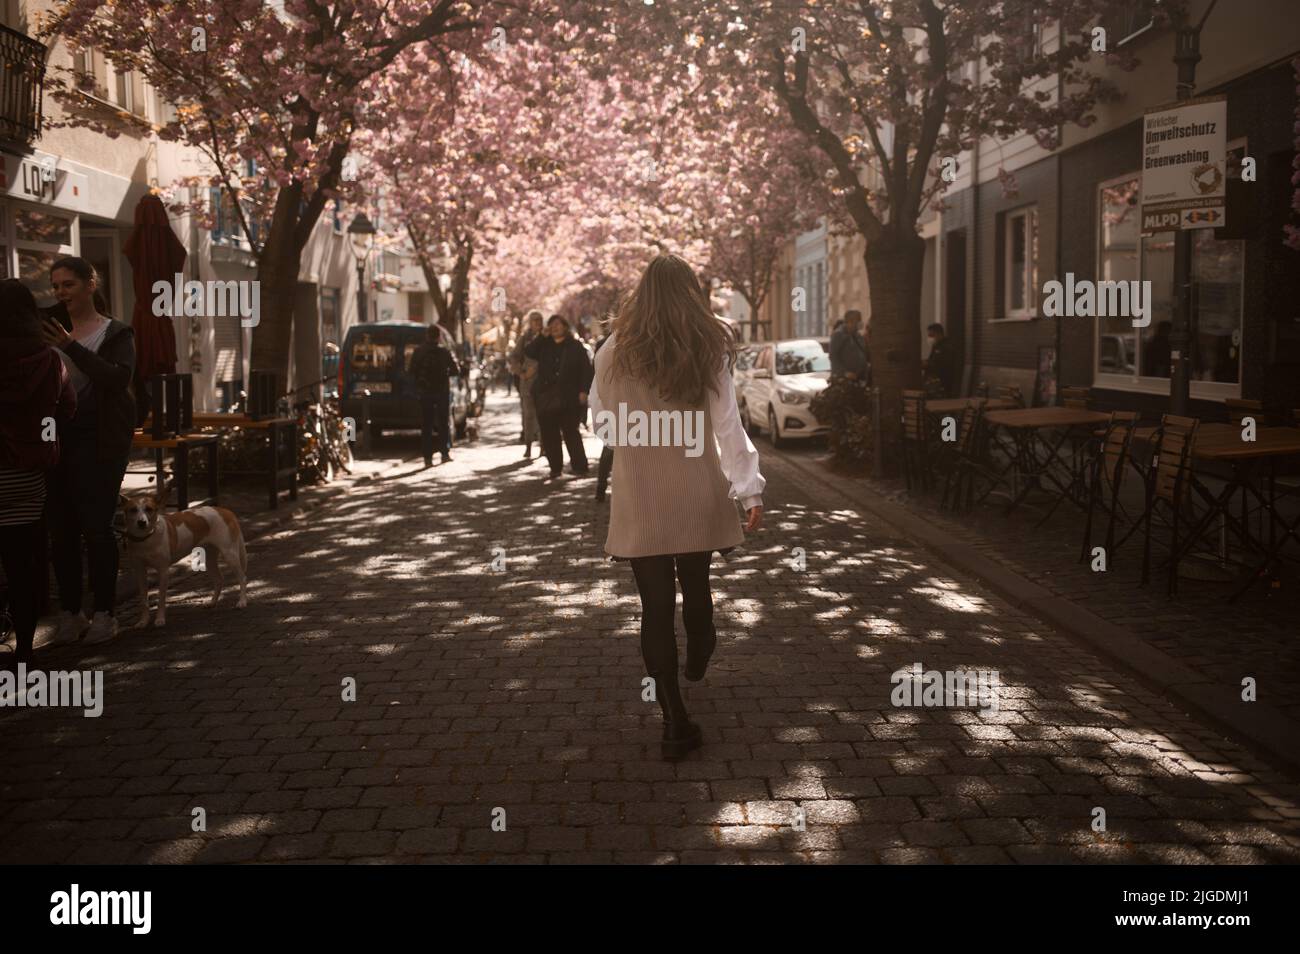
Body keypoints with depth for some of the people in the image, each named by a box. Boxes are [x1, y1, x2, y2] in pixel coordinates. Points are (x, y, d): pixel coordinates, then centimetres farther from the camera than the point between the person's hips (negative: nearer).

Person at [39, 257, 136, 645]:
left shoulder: (116, 333, 2)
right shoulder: (51, 330, 14)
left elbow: (118, 378, -16)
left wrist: (70, 347, -23)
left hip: (98, 442, -4)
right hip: (57, 440, 4)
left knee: (96, 526, -6)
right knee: (61, 528, 4)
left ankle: (104, 613, 2)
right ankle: (70, 612, 11)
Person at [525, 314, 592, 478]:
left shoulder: (575, 346, 2)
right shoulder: (544, 345, 13)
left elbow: (585, 369, -2)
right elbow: (529, 352, -4)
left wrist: (583, 391, -11)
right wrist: (542, 336, -6)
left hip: (568, 397, -4)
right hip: (546, 396, 4)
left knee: (571, 432, -3)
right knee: (549, 434, 4)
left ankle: (579, 467, 4)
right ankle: (555, 467, 13)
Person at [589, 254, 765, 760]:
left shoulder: (614, 353, -5)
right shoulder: (710, 351, -5)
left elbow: (603, 423, 5)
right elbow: (728, 426, -6)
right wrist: (750, 489, -1)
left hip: (640, 500, -1)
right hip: (697, 495, 1)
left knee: (656, 603, 2)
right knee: (696, 587, 22)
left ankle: (675, 721, 1)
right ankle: (697, 663, 48)